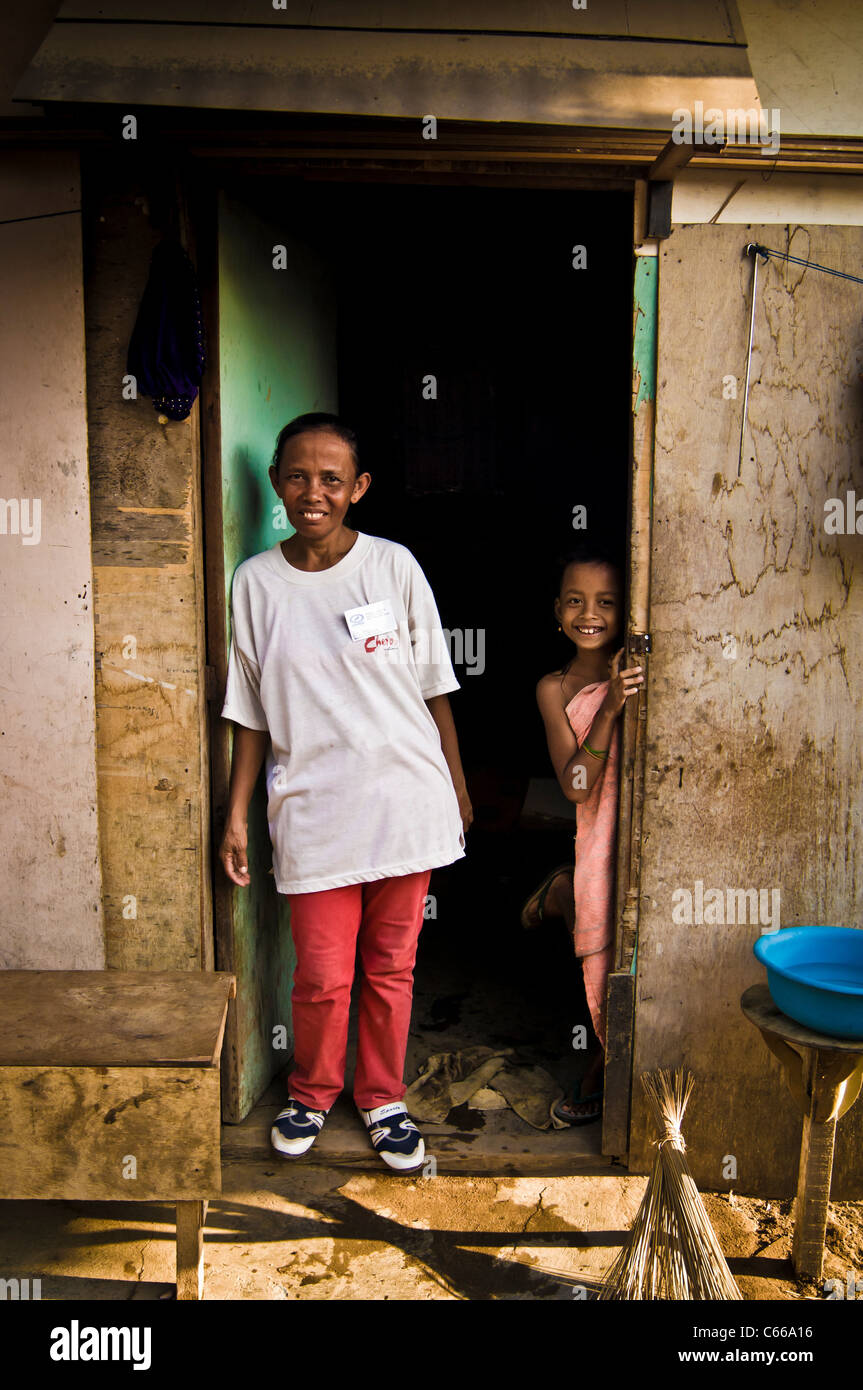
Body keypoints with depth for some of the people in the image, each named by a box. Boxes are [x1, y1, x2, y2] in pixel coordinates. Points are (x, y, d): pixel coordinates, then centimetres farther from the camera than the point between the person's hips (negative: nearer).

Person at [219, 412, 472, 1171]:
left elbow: (434, 688, 4)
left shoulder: (395, 566, -2)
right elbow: (252, 714, 4)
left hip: (406, 801, 0)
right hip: (314, 810, 0)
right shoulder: (256, 582, -1)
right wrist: (236, 815, 3)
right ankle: (312, 1092, 36)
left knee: (391, 967, 13)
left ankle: (383, 1098, 36)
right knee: (322, 976, 7)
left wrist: (458, 788, 7)